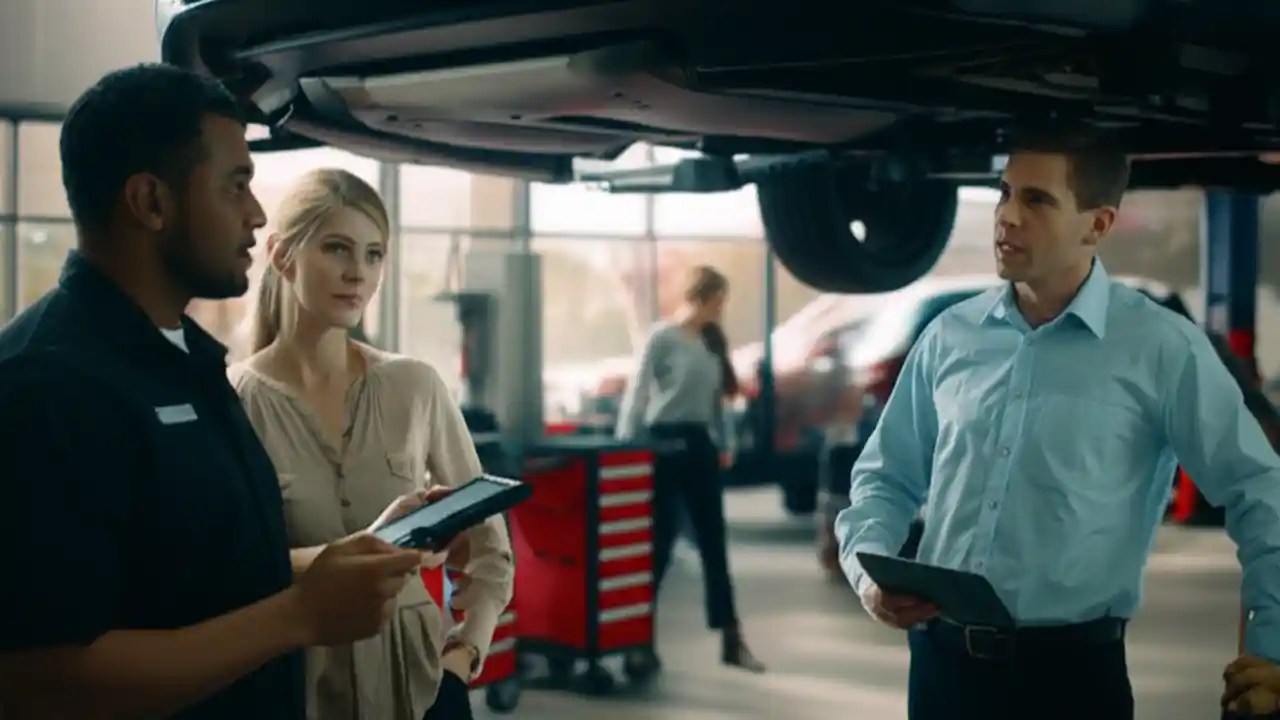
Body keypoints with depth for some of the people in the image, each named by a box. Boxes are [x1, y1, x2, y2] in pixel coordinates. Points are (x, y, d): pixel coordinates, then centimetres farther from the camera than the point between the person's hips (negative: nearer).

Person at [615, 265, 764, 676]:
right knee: (657, 547, -3)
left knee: (714, 543, 8)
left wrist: (722, 444, 13)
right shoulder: (662, 338, -9)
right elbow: (637, 395, -11)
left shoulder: (712, 342, 12)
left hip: (700, 445, 7)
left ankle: (731, 641, 14)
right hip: (665, 444, -7)